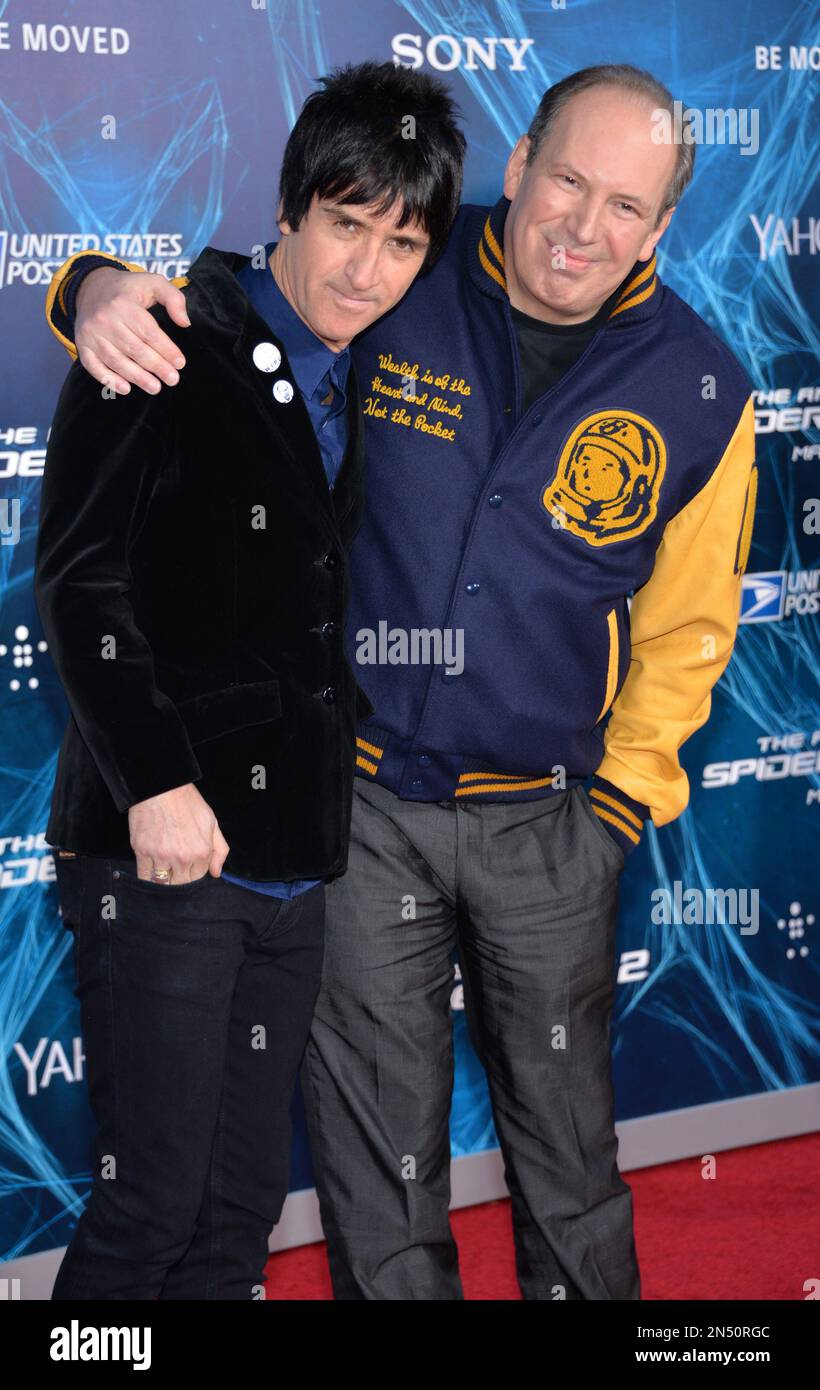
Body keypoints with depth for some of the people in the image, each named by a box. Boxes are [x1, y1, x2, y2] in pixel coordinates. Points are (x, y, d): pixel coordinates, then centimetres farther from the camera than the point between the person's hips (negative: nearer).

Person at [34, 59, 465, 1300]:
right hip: (160, 851, -7)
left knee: (246, 1199, 11)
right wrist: (156, 783, -19)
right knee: (154, 1202, -6)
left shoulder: (359, 393, 16)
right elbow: (80, 580, -13)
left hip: (291, 862, 7)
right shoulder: (171, 347, -6)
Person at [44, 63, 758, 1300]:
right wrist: (107, 291, -24)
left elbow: (682, 629, 6)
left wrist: (618, 802, 3)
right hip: (361, 794, 0)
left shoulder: (699, 394, -4)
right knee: (378, 1139, 11)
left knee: (565, 1124, 17)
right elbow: (208, 294, 0)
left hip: (547, 821, 1)